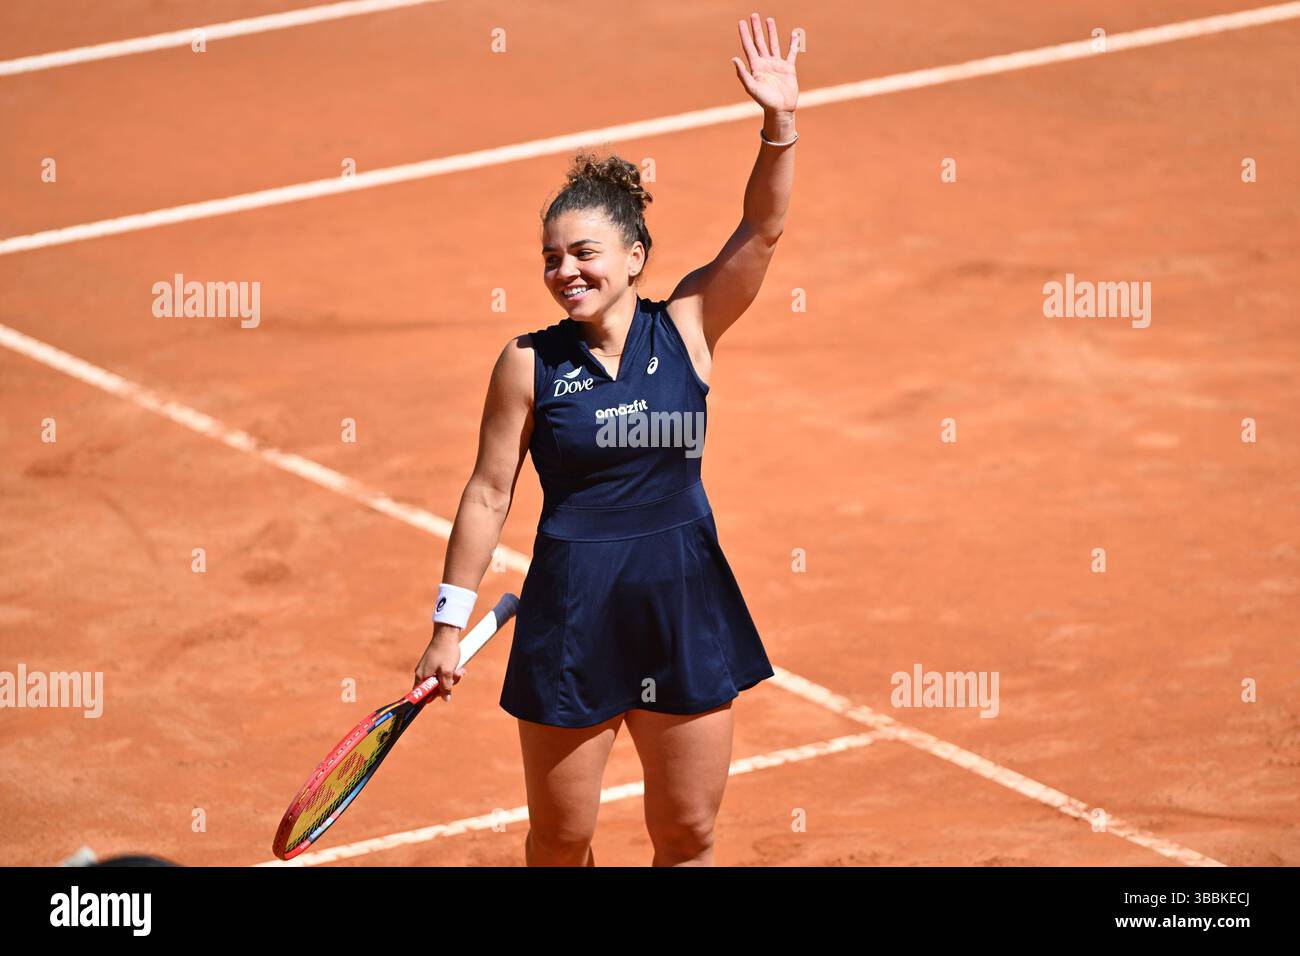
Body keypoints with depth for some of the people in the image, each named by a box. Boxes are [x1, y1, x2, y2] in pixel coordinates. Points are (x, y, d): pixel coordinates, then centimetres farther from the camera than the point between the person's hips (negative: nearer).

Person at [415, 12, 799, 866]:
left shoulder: (687, 329, -1)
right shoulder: (530, 363, -3)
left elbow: (762, 231, -11)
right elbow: (489, 494, 1)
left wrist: (780, 125, -25)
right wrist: (450, 623, -1)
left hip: (686, 610, 1)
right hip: (570, 616, -1)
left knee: (689, 835, 9)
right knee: (560, 838, 7)